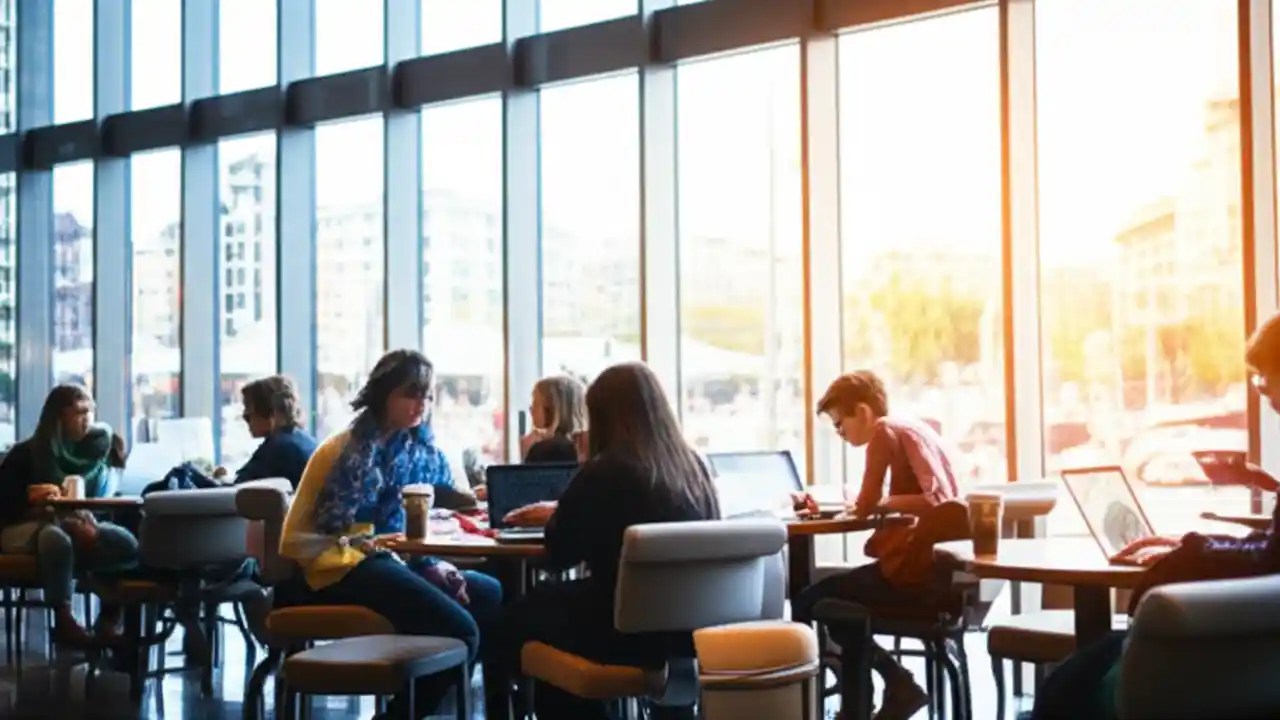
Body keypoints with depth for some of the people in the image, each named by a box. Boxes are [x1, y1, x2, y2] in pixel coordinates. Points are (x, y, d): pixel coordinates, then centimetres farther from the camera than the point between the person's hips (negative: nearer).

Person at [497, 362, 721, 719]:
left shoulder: (603, 472, -16)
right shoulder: (692, 465, 3)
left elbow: (559, 555, -5)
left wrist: (555, 516, 17)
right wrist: (562, 513, 26)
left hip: (629, 630, -7)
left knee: (524, 615, 20)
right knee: (551, 600, 27)